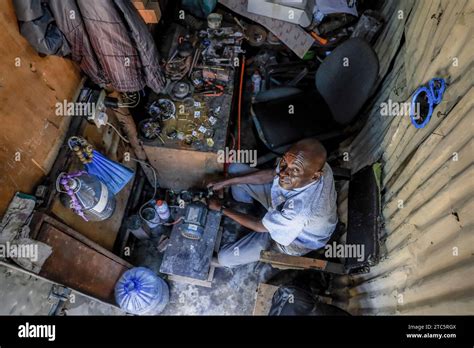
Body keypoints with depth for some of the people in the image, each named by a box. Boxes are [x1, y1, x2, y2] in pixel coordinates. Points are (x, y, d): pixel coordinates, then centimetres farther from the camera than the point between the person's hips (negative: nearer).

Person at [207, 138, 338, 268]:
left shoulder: (302, 211, -47)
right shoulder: (313, 164, -28)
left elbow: (260, 226, -27)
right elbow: (269, 175, -8)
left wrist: (221, 209, -14)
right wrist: (226, 182, -8)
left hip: (295, 239, -5)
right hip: (282, 203, 6)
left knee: (225, 258, -7)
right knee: (235, 169, 4)